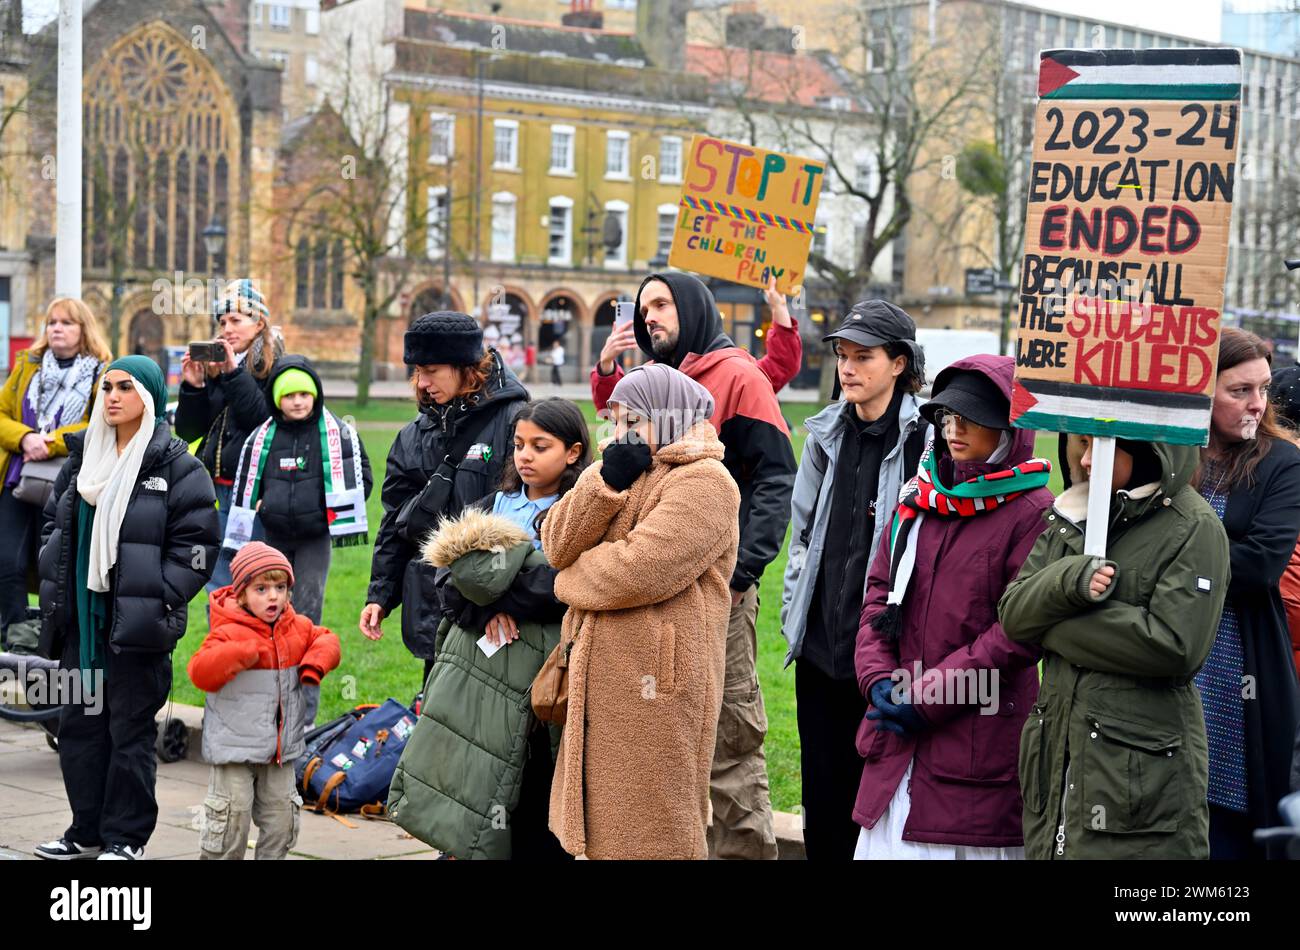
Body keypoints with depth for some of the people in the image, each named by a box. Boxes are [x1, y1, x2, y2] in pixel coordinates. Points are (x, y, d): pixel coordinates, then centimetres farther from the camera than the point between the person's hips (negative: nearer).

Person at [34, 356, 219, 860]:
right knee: (80, 720, 11)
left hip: (136, 621, -6)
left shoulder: (176, 466, -7)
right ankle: (87, 831, 22)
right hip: (81, 615, 6)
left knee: (130, 728, -1)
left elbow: (197, 543, -9)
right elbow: (54, 520, 21)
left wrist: (160, 600, -14)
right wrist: (55, 585, 11)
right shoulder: (84, 455, 12)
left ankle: (126, 837, 9)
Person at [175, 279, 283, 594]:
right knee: (218, 591, 9)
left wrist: (234, 375, -18)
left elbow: (266, 421, -17)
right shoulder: (213, 366, 12)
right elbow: (187, 432, 12)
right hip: (217, 491, 6)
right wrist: (192, 387, -4)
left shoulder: (275, 367, -4)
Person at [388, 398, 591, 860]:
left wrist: (490, 581, -11)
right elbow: (447, 579, 6)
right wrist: (487, 611, -13)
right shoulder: (493, 506, 15)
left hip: (535, 679, -4)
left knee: (534, 827, 0)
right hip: (472, 664, 5)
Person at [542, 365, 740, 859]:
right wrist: (604, 484, -11)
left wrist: (571, 579, -4)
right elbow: (557, 545, 4)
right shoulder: (624, 471, 17)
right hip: (602, 681, 9)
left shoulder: (703, 483, -12)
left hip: (653, 686, -9)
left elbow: (638, 572, -23)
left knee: (648, 828, -1)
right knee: (606, 823, 16)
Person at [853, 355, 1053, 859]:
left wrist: (927, 697, -15)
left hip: (979, 745, -6)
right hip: (898, 740, 6)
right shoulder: (918, 500, 11)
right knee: (887, 843, 11)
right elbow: (879, 592, 12)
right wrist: (879, 680, -4)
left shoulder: (1033, 514, -9)